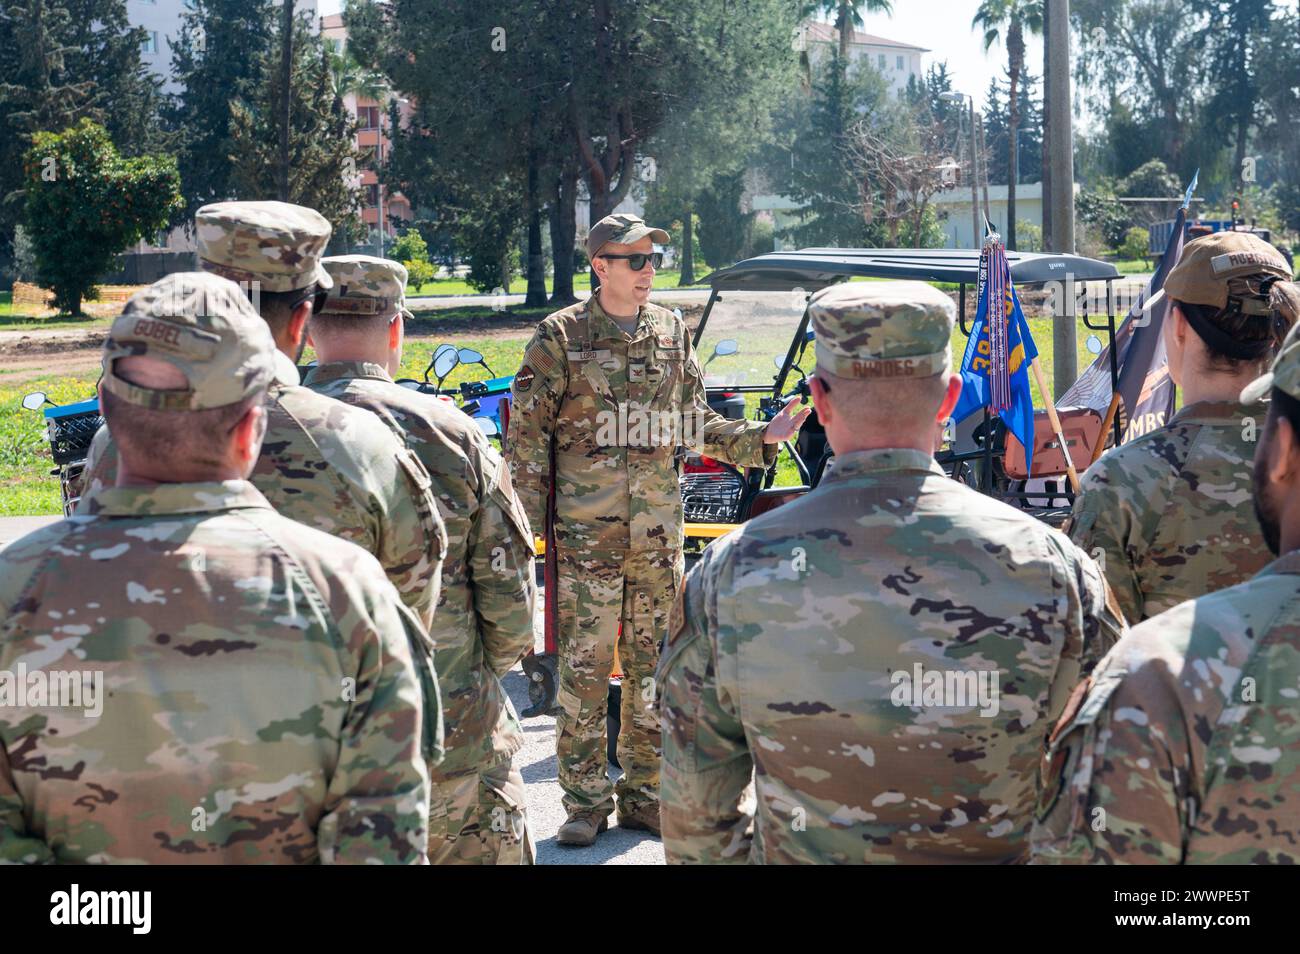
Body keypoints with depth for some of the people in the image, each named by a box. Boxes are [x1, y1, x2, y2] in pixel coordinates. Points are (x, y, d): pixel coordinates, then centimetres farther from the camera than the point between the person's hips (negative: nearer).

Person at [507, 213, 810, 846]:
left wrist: (760, 440, 1)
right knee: (584, 663, -1)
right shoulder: (560, 337, -2)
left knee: (653, 662, 9)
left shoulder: (672, 333, 11)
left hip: (659, 526, 4)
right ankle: (585, 799, 9)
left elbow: (693, 425, 16)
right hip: (585, 527, -4)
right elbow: (528, 433, -2)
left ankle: (645, 793, 20)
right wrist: (525, 522, -7)